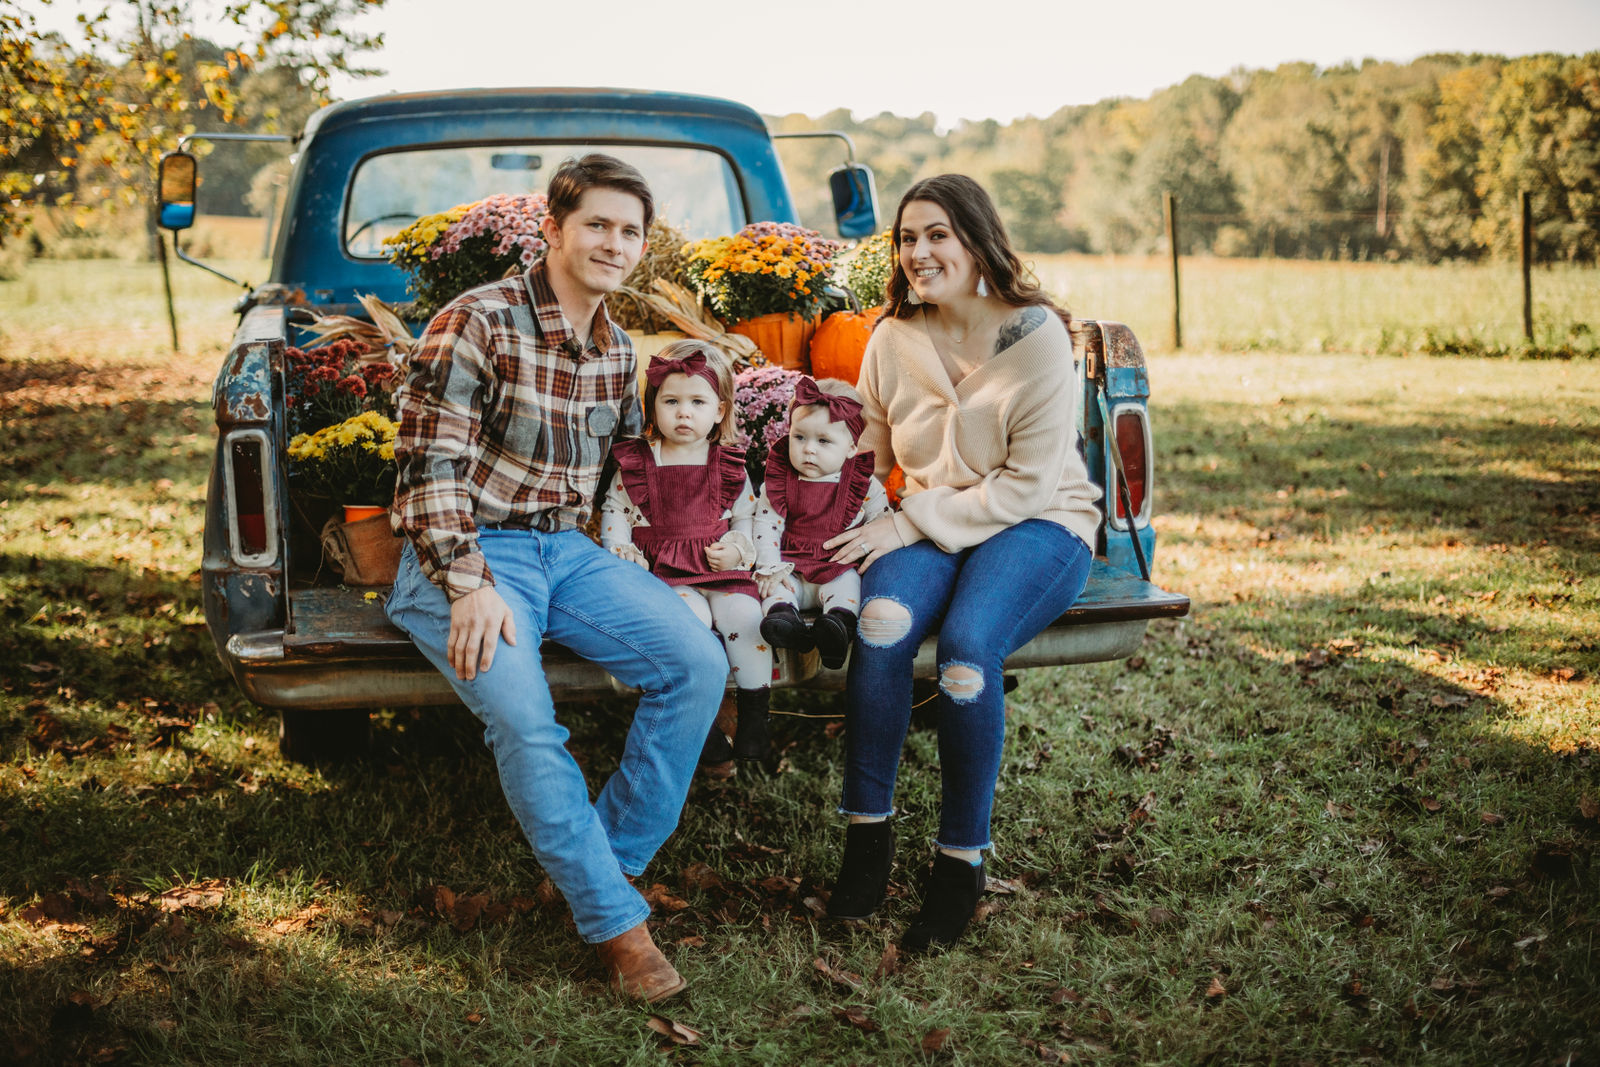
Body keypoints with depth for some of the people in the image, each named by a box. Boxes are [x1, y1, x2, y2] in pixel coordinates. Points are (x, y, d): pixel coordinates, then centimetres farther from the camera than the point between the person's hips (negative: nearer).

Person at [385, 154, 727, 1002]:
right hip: (467, 555, -6)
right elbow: (430, 466, -15)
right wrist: (468, 587, -22)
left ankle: (608, 857, 0)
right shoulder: (478, 324, -11)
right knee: (524, 719, -30)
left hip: (567, 549, 7)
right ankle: (615, 920, -15)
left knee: (698, 664, -14)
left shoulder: (617, 351, 12)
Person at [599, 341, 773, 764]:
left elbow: (747, 519, 14)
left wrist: (736, 549, -5)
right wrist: (621, 550, -8)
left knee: (744, 613, -26)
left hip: (721, 568, 2)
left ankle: (754, 710, -8)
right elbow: (613, 512, 10)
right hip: (664, 570, -2)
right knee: (690, 615, -31)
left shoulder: (731, 467, 9)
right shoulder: (635, 464, 4)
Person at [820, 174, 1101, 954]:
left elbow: (1028, 484, -13)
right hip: (928, 530, 3)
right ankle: (866, 834, -16)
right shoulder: (894, 339, 5)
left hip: (1038, 526, -3)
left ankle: (961, 861, -16)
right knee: (882, 621, -31)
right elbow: (862, 454, 13)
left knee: (966, 645, -34)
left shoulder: (1035, 334, -10)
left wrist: (908, 523, -18)